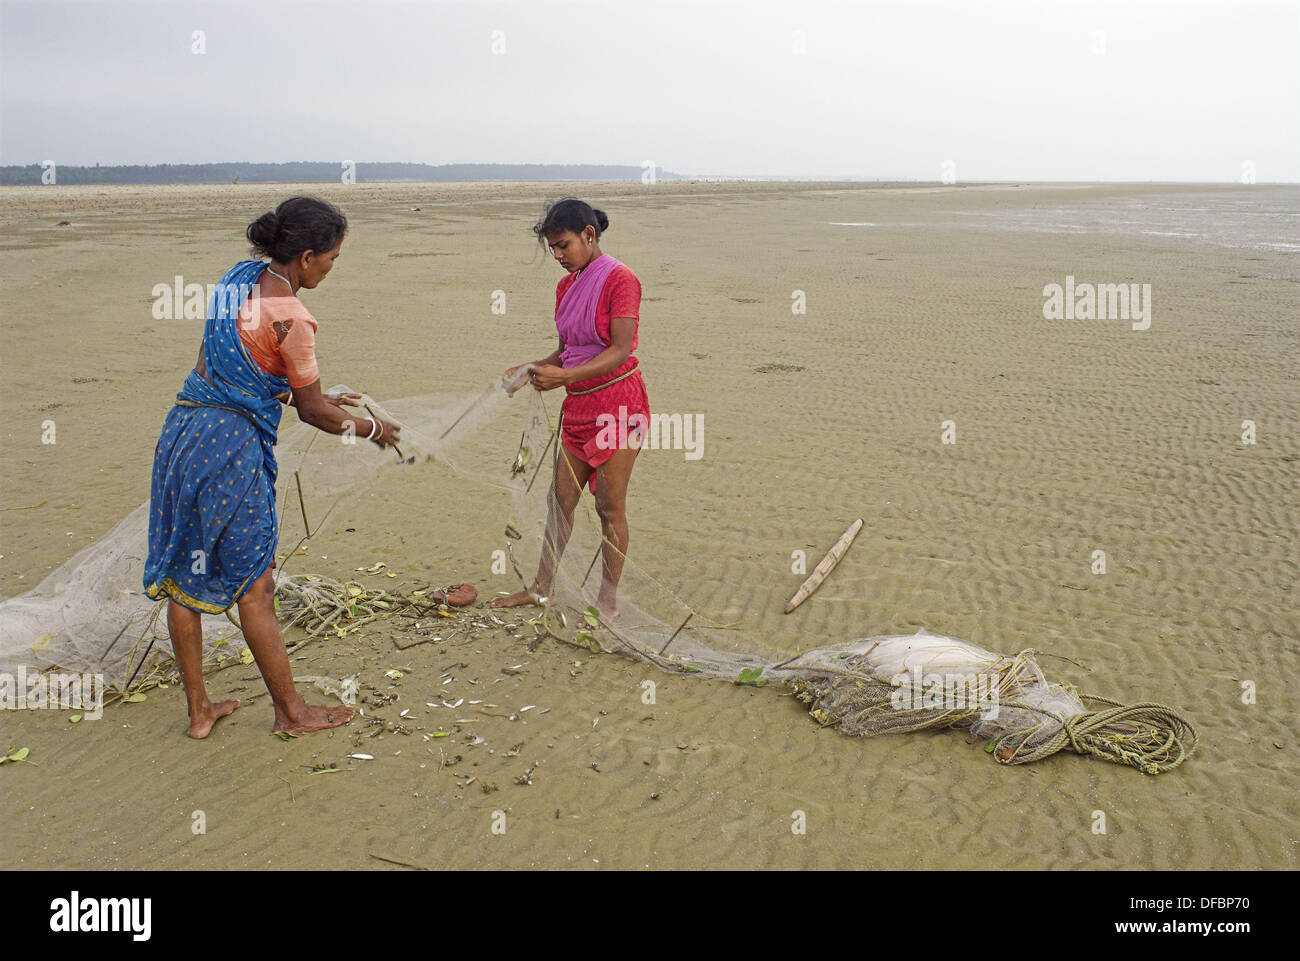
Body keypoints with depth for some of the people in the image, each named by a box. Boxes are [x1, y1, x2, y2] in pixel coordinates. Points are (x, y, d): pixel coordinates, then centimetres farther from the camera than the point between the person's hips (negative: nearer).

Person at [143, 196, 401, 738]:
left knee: (183, 579, 13)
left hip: (182, 429, 8)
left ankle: (198, 710, 27)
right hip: (233, 446, -8)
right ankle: (290, 711, 20)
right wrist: (374, 428, 10)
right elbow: (313, 412, -7)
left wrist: (320, 398, 22)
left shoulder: (238, 278, 8)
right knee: (254, 586, 4)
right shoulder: (288, 317, -16)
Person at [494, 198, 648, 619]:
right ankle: (540, 589, 21)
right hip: (579, 406, 7)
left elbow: (620, 350, -19)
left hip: (618, 401, -7)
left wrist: (564, 376, -27)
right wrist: (531, 370, -1)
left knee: (610, 505, -1)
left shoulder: (619, 280, -12)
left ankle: (608, 600, 10)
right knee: (561, 497, 10)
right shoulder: (567, 285, 12)